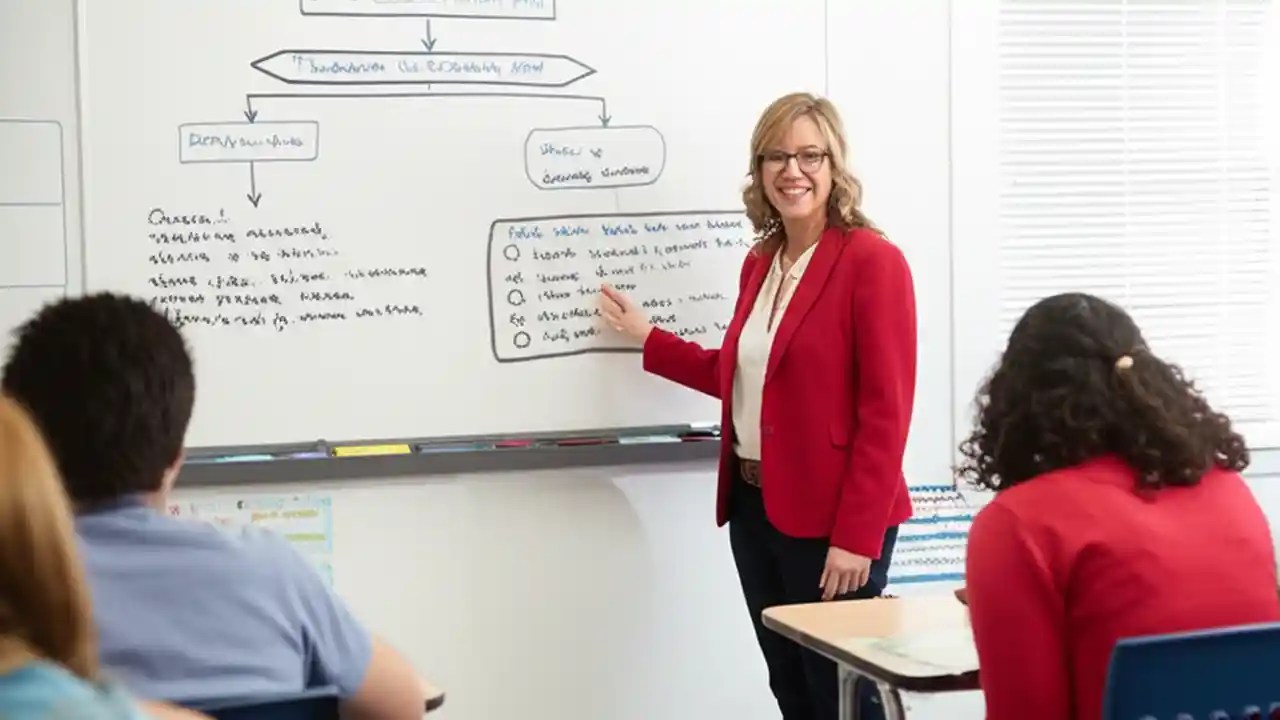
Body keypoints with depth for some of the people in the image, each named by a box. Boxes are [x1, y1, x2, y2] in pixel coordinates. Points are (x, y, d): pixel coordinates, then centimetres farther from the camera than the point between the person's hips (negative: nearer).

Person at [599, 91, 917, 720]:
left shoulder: (871, 261, -13)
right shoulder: (760, 262, 11)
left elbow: (885, 412, -16)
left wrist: (856, 535, -18)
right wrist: (648, 339, 22)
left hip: (832, 519, -7)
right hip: (756, 506, 8)